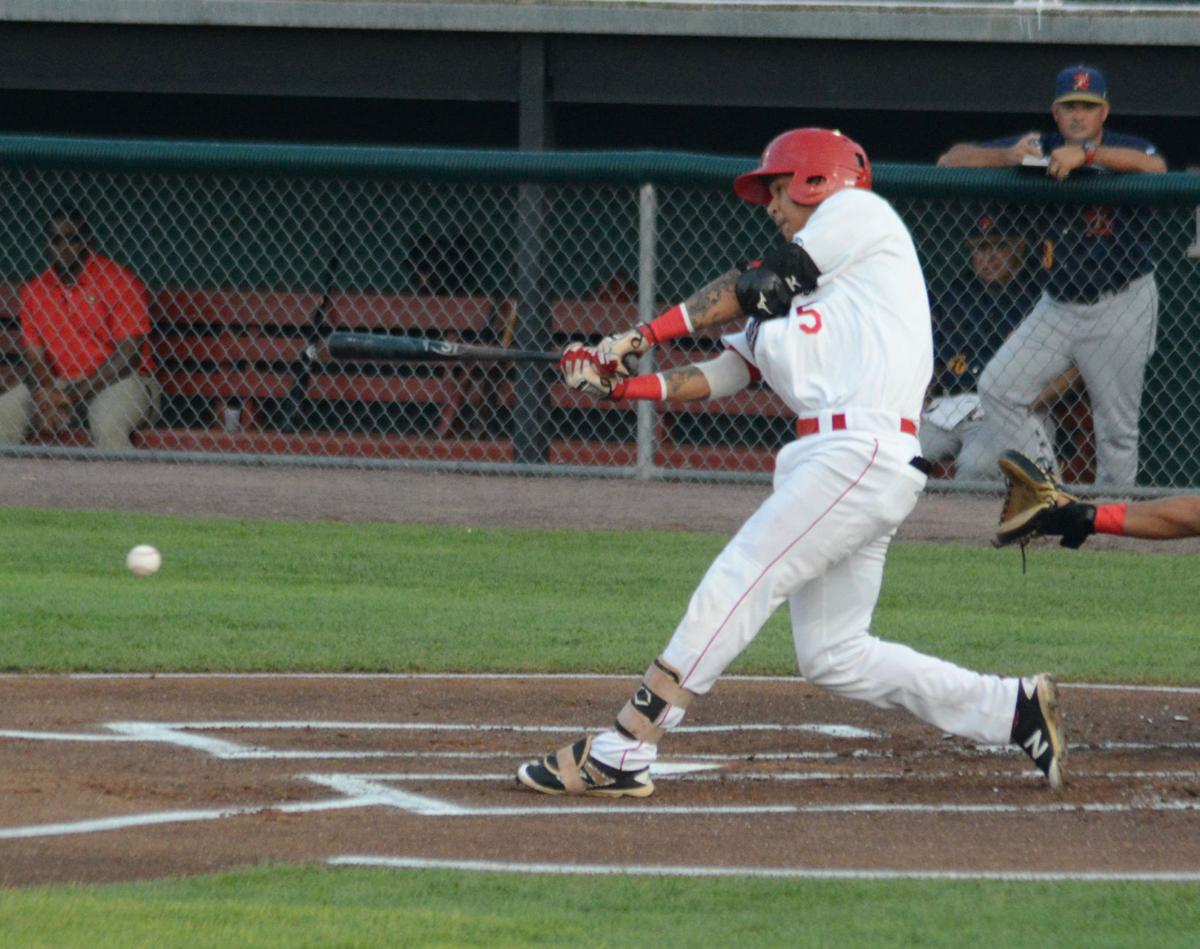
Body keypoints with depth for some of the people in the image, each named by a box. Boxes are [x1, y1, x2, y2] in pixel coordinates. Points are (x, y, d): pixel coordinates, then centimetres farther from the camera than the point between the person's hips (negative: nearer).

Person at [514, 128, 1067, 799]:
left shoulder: (858, 211, 6)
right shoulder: (796, 292, 30)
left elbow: (753, 288, 0)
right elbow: (724, 375, 21)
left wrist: (644, 335, 2)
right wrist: (622, 384, 8)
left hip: (863, 449, -10)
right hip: (833, 460, 10)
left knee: (736, 585, -13)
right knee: (834, 656, 7)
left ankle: (619, 754, -16)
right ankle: (1016, 710, 12)